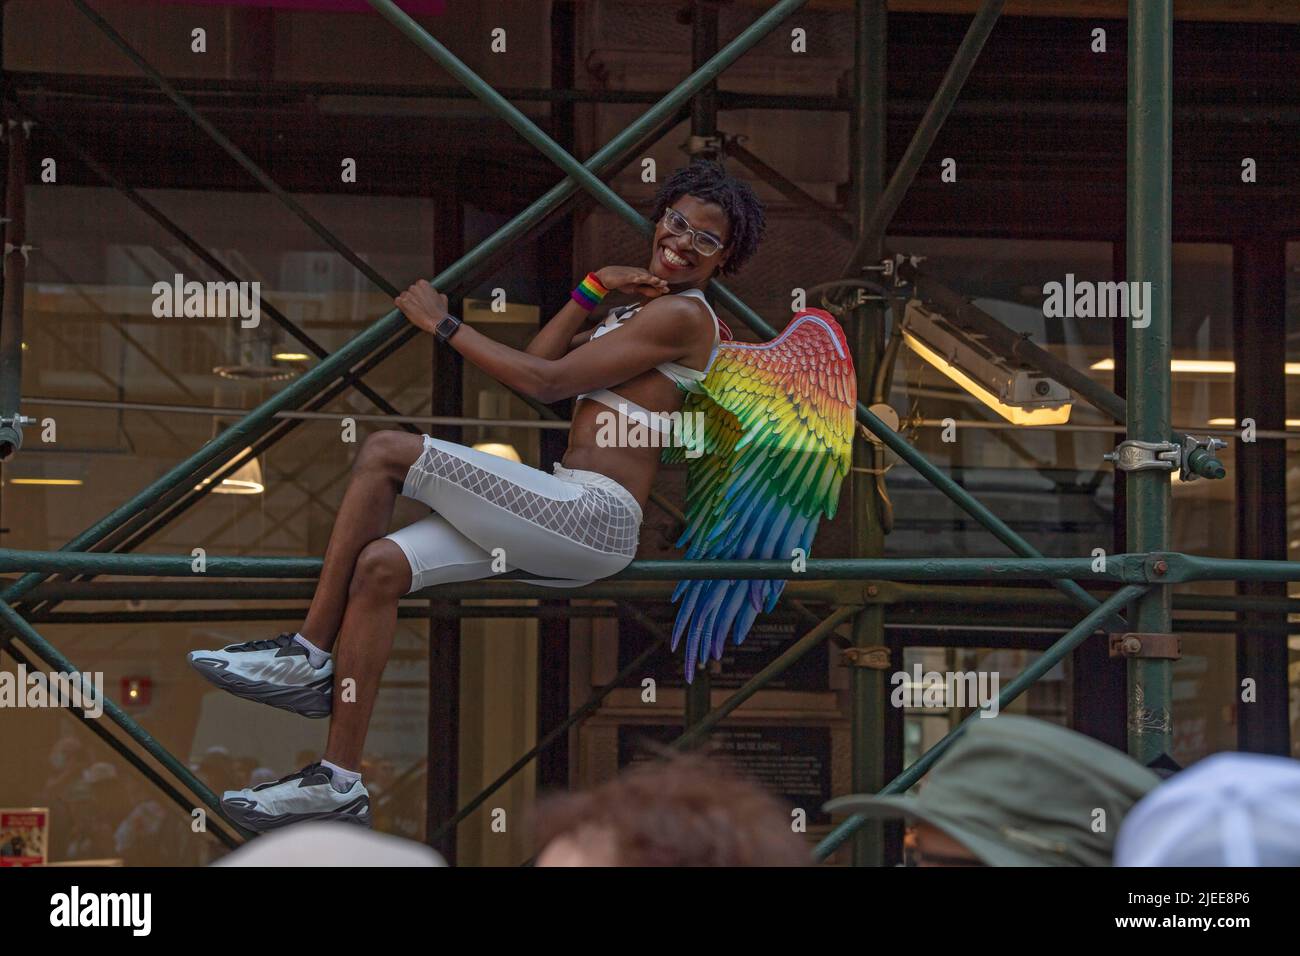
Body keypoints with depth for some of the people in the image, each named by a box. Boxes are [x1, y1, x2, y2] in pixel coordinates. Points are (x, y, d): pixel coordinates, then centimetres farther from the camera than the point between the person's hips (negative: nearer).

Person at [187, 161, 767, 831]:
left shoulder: (682, 312, -5)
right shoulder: (641, 308, 26)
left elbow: (545, 381, -9)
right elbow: (541, 364, 17)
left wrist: (443, 325, -3)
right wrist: (593, 288, 11)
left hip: (595, 520, -9)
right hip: (568, 518, 9)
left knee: (385, 451, -15)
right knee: (378, 564, -6)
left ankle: (307, 654, -8)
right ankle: (338, 780, -8)